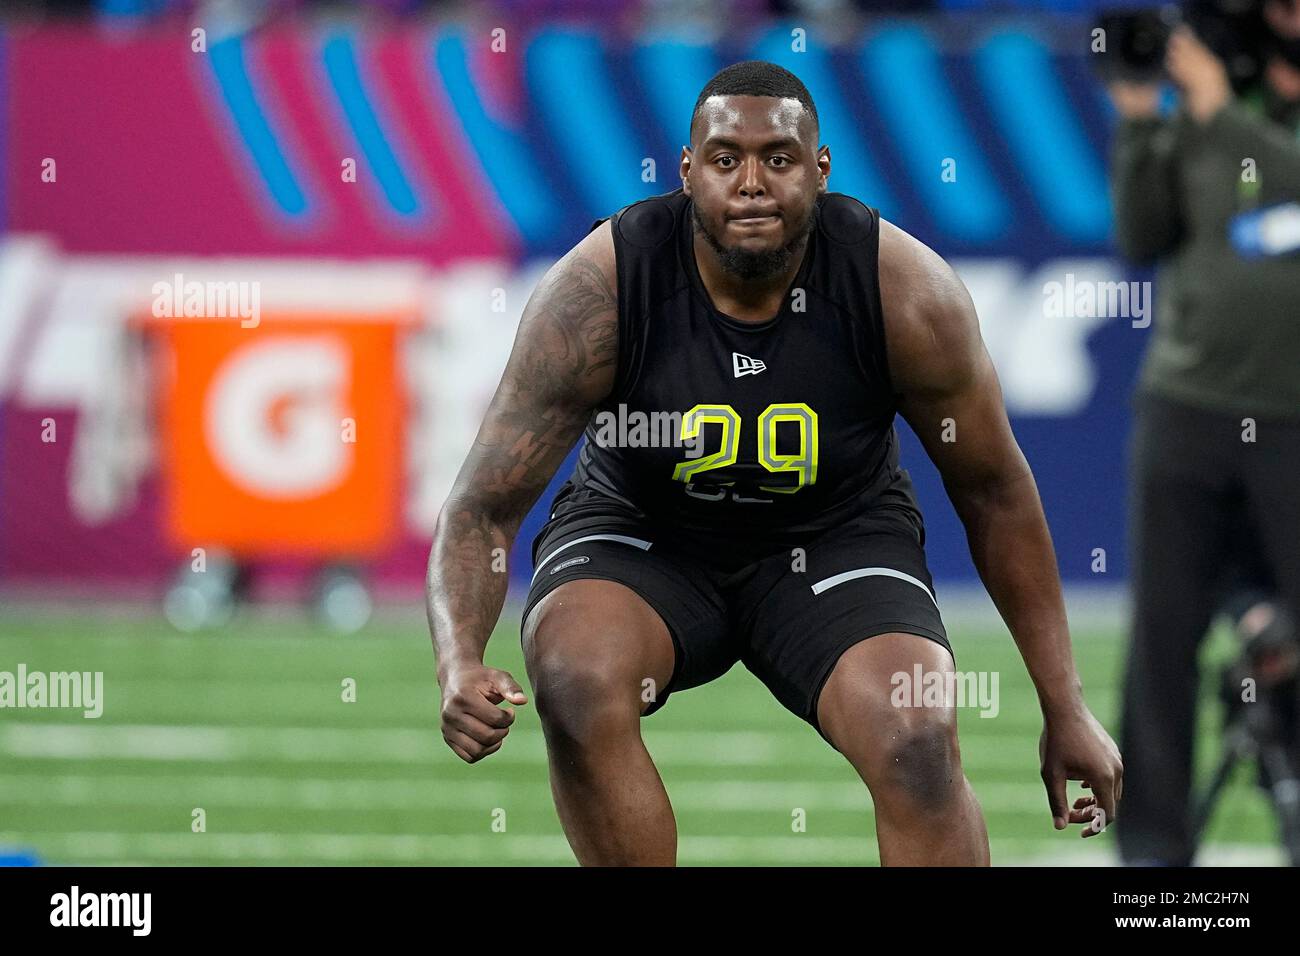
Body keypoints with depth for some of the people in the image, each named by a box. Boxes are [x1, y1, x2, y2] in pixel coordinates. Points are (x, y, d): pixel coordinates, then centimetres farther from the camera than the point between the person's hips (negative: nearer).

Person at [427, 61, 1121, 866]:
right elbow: (486, 506, -22)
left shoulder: (906, 292, -21)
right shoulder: (596, 291, -25)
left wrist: (1065, 708, -5)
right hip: (640, 533, 0)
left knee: (919, 748, -29)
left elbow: (995, 493, -6)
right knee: (575, 681, -33)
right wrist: (461, 663, -43)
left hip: (834, 535, 0)